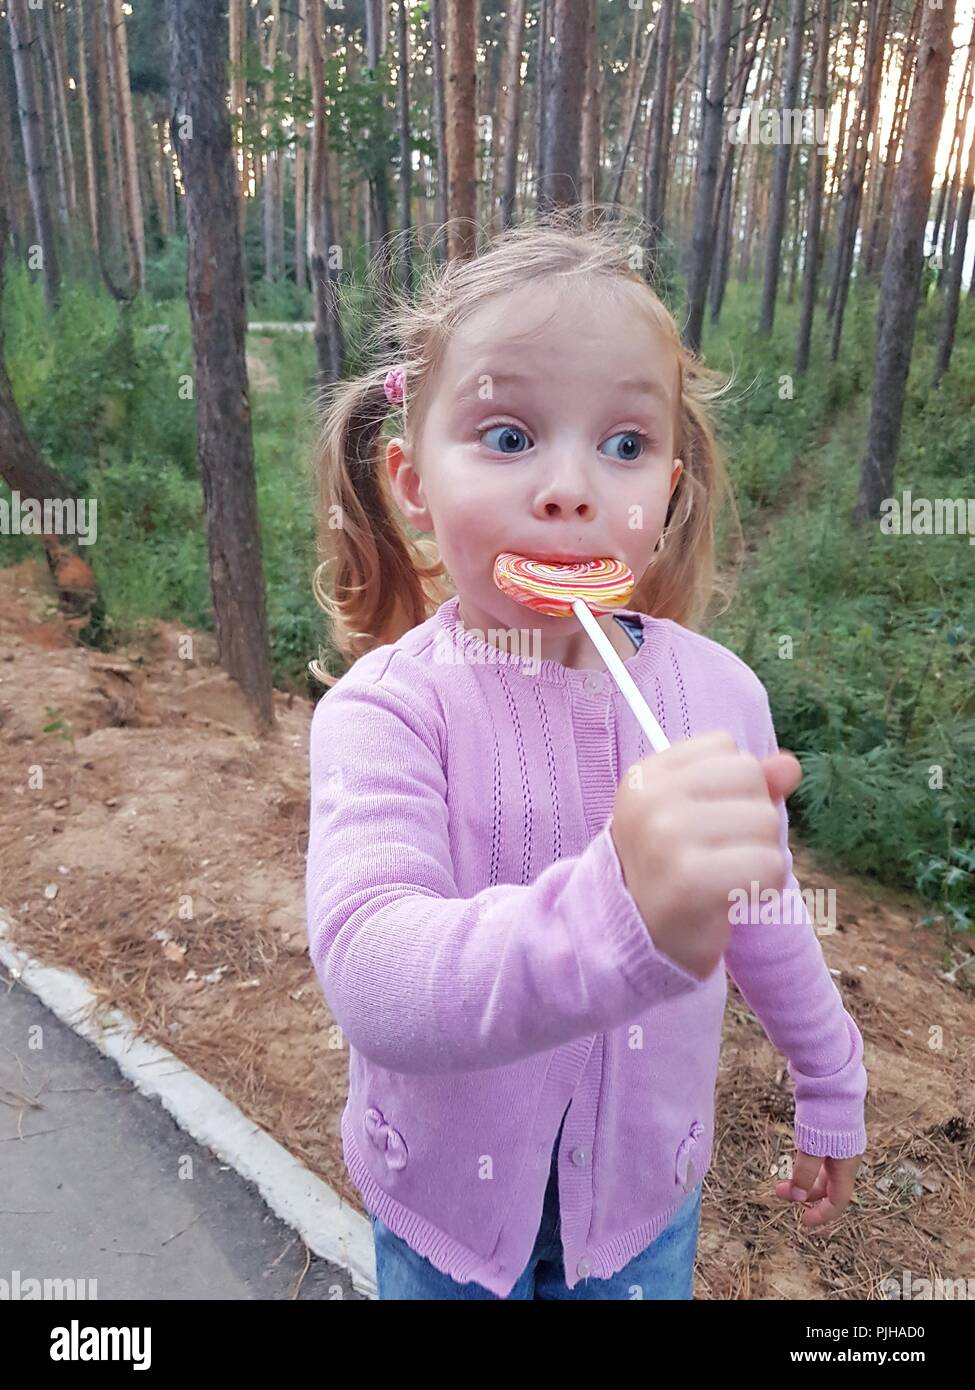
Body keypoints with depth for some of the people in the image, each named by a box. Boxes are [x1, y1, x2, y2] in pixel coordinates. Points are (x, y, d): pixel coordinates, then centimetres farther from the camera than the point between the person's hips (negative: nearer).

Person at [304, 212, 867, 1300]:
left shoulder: (720, 692, -14)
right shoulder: (387, 707, -26)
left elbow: (764, 921, 2)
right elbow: (370, 981, -39)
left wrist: (831, 1088, 15)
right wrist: (620, 915, -56)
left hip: (647, 1180, 3)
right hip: (450, 1186, -2)